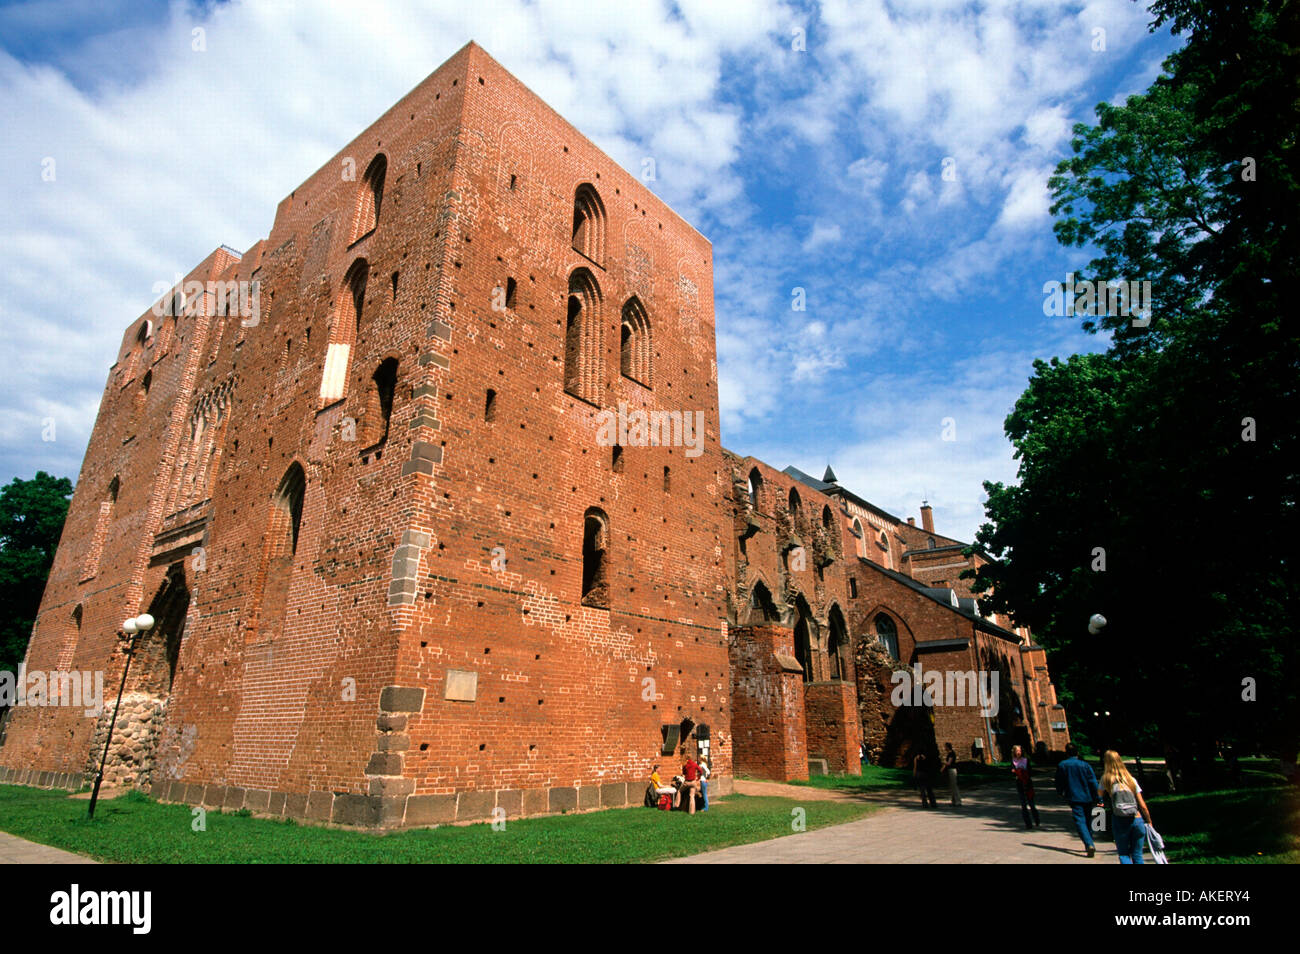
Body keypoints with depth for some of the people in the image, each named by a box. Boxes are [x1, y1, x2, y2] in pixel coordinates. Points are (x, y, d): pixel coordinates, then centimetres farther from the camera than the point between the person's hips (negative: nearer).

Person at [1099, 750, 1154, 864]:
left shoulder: (1106, 779, -2)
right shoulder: (1132, 779, 3)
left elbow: (1100, 793, 17)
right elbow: (1142, 805, 3)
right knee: (1137, 855, 15)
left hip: (1120, 821, -2)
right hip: (1137, 820, 2)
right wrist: (1149, 822, 15)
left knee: (1124, 854, 9)